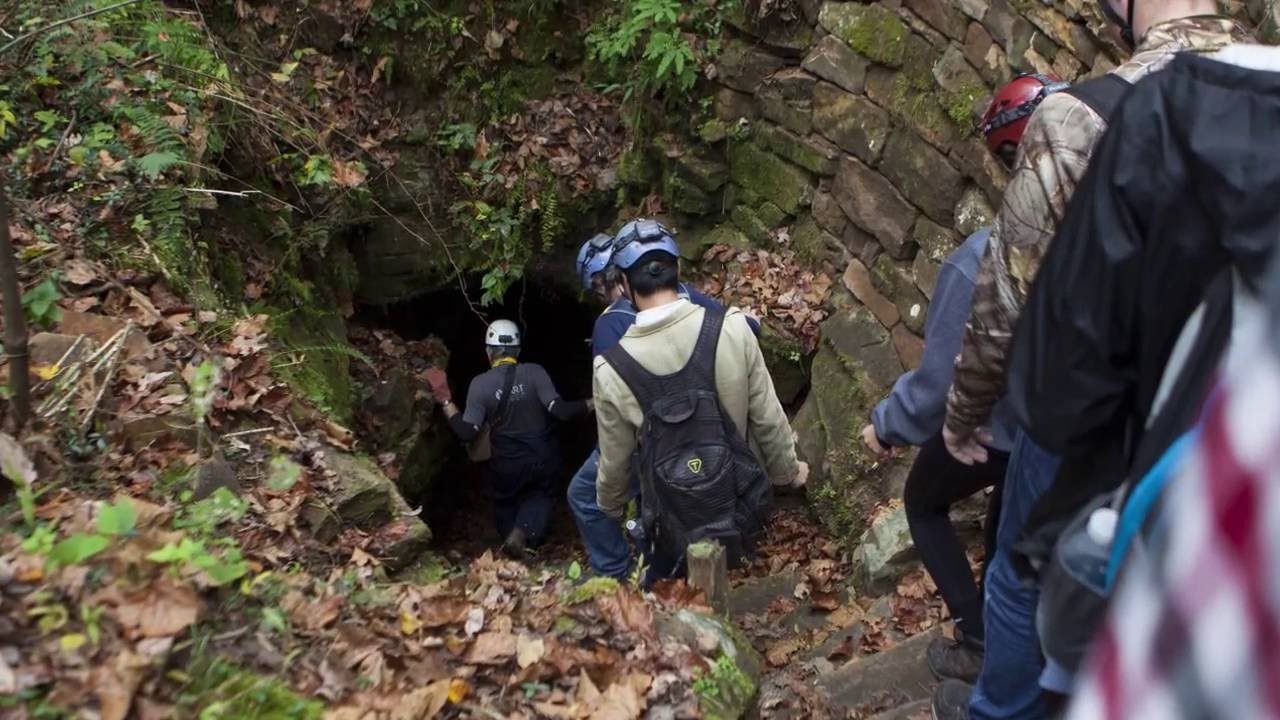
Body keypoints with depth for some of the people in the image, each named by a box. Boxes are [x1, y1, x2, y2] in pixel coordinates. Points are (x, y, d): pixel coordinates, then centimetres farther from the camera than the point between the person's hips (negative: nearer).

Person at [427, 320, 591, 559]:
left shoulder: (480, 384, -12)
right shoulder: (534, 372, -13)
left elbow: (467, 433, -13)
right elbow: (559, 410, -20)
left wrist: (445, 401, -5)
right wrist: (592, 404, -7)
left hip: (508, 464, 0)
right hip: (544, 458, 0)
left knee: (504, 503, 30)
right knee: (540, 496, 24)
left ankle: (512, 533, 15)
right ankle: (525, 531, -3)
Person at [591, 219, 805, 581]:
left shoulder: (611, 370, -17)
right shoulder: (731, 327, -17)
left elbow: (615, 460, -3)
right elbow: (768, 417, -6)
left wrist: (610, 506, 18)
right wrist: (788, 471, 13)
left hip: (678, 532, -1)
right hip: (742, 511, 1)